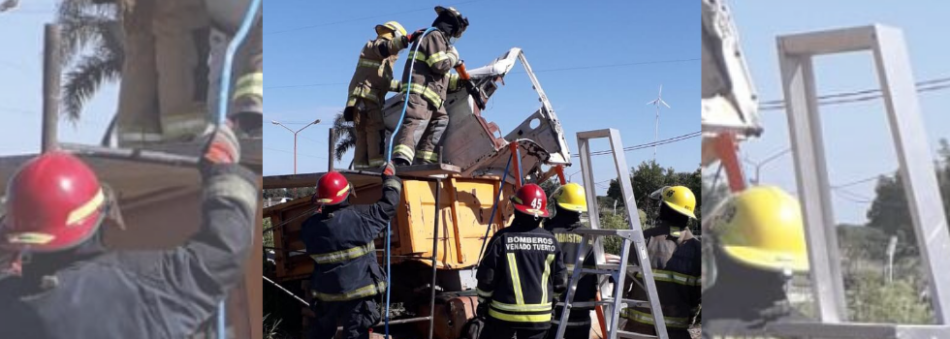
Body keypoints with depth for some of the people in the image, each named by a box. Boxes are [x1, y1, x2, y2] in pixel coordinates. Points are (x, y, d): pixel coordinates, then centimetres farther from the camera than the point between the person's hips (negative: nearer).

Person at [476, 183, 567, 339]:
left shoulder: (503, 238, -12)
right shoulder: (550, 241, -2)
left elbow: (487, 276, -8)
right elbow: (560, 280, 4)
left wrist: (483, 303, 7)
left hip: (504, 312, -3)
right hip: (538, 314, 3)